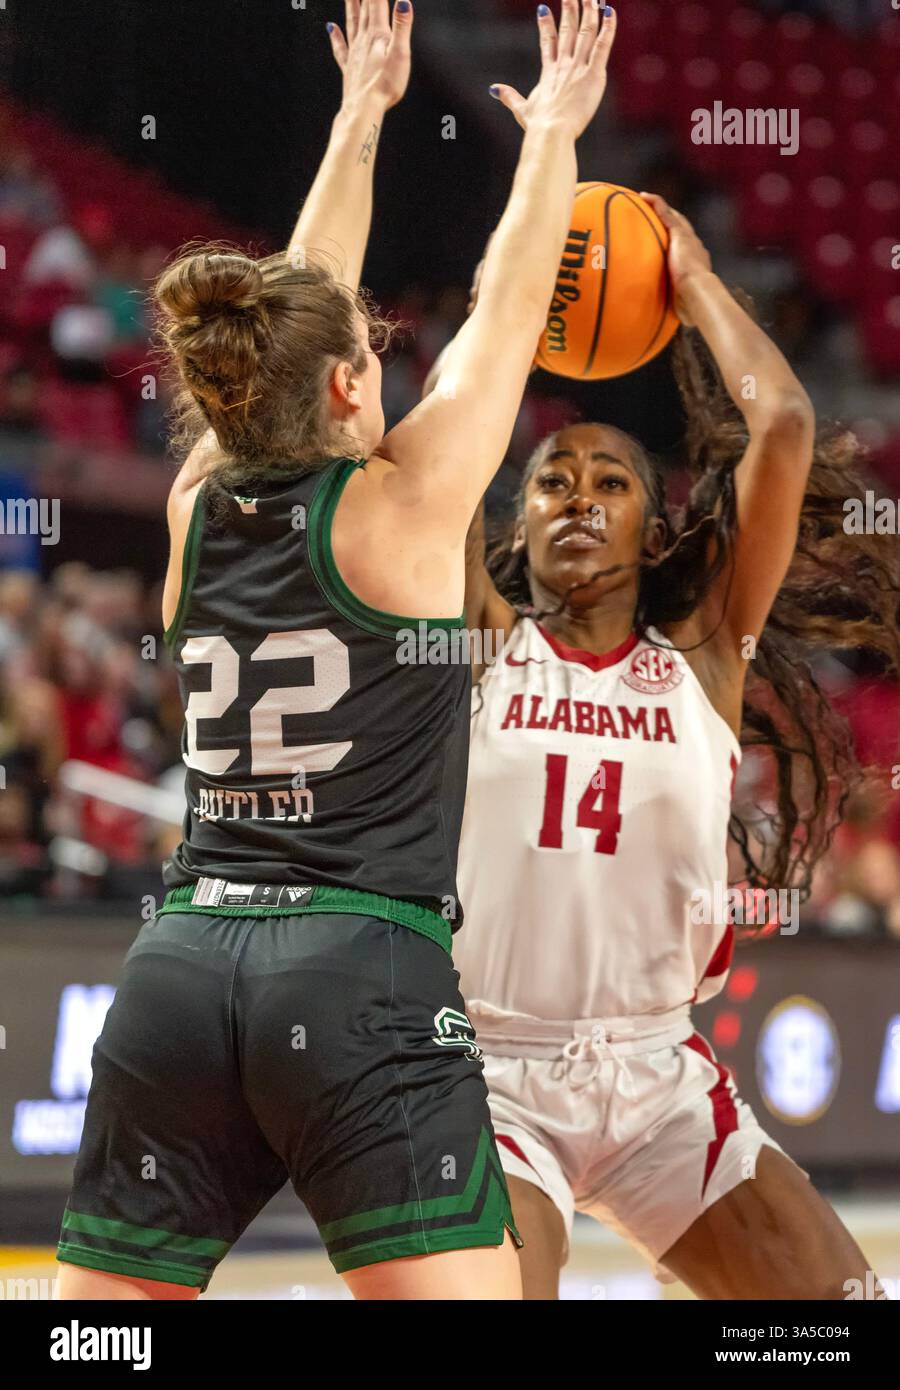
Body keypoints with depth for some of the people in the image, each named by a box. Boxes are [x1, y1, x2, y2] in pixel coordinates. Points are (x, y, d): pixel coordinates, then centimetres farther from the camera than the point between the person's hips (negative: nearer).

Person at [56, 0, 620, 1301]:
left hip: (175, 973, 5)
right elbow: (508, 309, 12)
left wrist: (361, 116, 36)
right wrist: (553, 129, 27)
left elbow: (293, 317, 26)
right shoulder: (403, 507, -1)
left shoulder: (199, 510, 12)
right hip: (364, 975, -5)